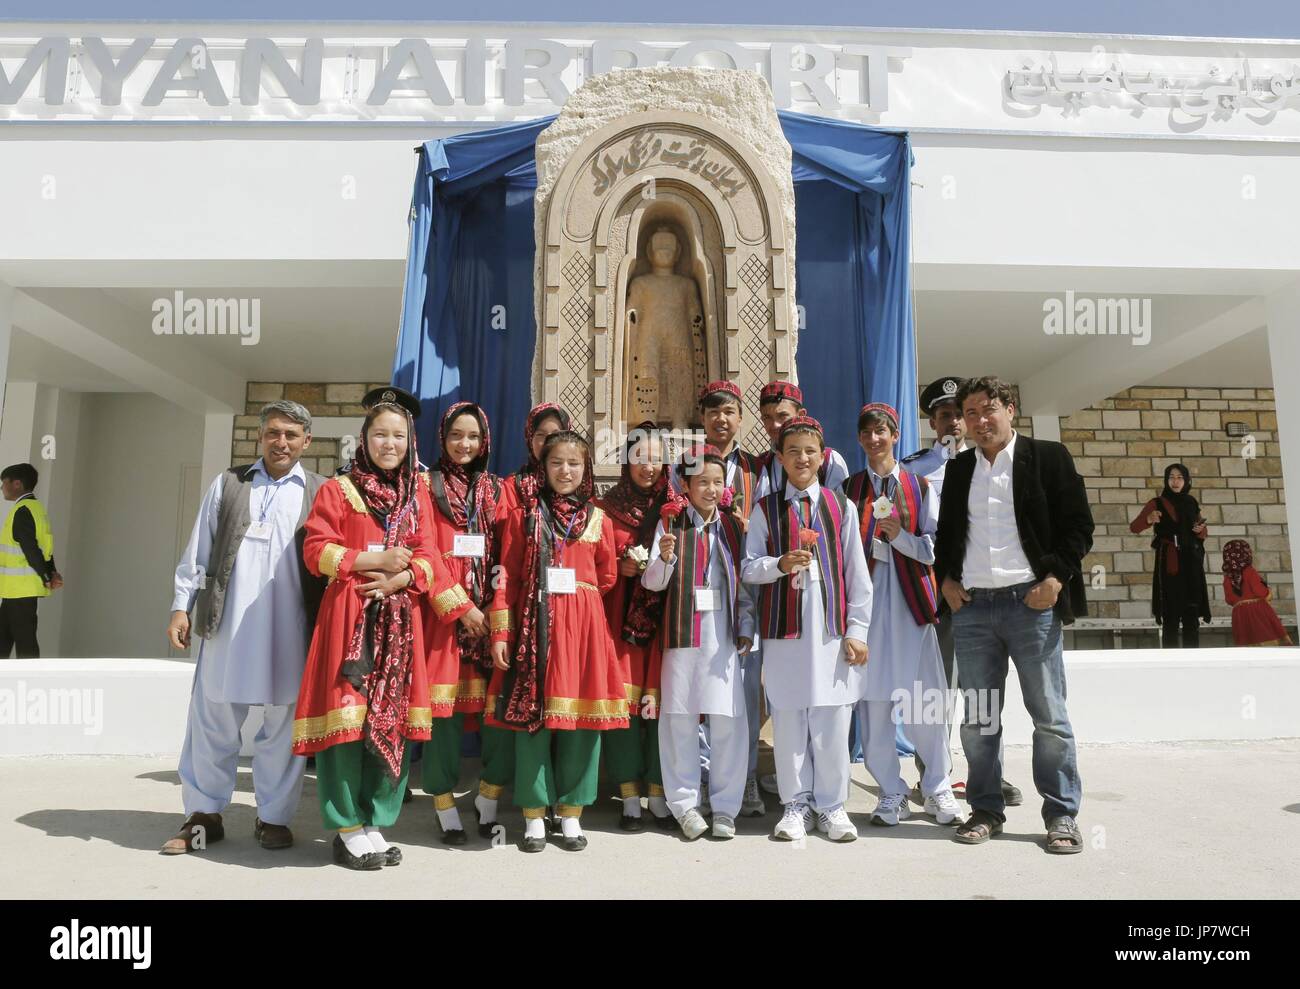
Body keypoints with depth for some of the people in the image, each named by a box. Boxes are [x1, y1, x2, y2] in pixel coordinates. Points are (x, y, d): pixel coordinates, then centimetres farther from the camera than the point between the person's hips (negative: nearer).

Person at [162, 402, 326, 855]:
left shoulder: (321, 493, 6)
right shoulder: (227, 484, 10)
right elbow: (198, 551, 10)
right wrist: (182, 605, 3)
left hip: (290, 630, -1)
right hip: (228, 624, 1)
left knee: (283, 726, 6)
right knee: (212, 722, 8)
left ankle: (273, 816, 19)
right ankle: (204, 814, 23)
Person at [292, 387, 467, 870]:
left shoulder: (418, 494, 15)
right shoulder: (337, 489, 5)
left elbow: (428, 554, 6)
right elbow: (316, 550, -3)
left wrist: (401, 577, -13)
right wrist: (372, 562, -11)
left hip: (401, 617, 3)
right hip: (350, 615, -3)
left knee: (395, 716, 4)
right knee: (347, 713, -5)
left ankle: (377, 822, 15)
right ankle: (348, 827, 8)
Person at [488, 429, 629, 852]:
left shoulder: (599, 520, 8)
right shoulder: (524, 515, 5)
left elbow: (607, 578, 16)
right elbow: (507, 578, 0)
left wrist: (574, 590, 9)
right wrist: (500, 632, -5)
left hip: (583, 626, 1)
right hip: (534, 624, -1)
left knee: (580, 718, 4)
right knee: (532, 715, 2)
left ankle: (571, 813, 20)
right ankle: (534, 815, 18)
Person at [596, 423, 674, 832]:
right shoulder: (607, 507, 5)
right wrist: (625, 567, -11)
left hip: (663, 617, 1)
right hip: (620, 618, -1)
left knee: (660, 700, 0)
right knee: (622, 701, -2)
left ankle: (658, 792, 13)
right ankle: (629, 797, 10)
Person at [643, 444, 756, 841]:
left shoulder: (732, 525, 9)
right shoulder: (670, 523, 2)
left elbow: (744, 581, 9)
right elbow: (653, 583, -2)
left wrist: (746, 628, 2)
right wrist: (663, 558, -21)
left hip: (724, 636, 1)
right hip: (682, 634, -1)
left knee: (727, 721, 2)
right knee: (679, 718, 4)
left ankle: (725, 806, 16)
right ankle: (684, 802, 19)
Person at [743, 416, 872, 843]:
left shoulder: (841, 506, 7)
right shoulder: (765, 510, 6)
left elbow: (856, 571, 5)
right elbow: (749, 567, 2)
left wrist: (856, 631, 1)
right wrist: (780, 564, -17)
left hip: (832, 627, 0)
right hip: (784, 629, 0)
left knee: (831, 721, 3)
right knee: (788, 719, 5)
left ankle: (831, 805, 20)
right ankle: (796, 804, 21)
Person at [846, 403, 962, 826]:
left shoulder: (919, 486, 10)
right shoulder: (848, 489, 11)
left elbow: (936, 546, 4)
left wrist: (901, 536, -11)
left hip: (911, 600, 0)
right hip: (866, 600, 0)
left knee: (926, 701, -1)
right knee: (873, 699, 0)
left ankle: (937, 789, 16)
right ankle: (890, 792, 13)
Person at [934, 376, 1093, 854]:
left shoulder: (1047, 457, 3)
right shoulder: (958, 469, 15)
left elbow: (1078, 525, 0)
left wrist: (1055, 579, -11)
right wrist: (946, 579, 7)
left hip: (1031, 601, -3)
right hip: (971, 606, 4)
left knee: (1049, 716, 3)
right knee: (976, 717, 7)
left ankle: (1062, 815, 14)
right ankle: (985, 810, 18)